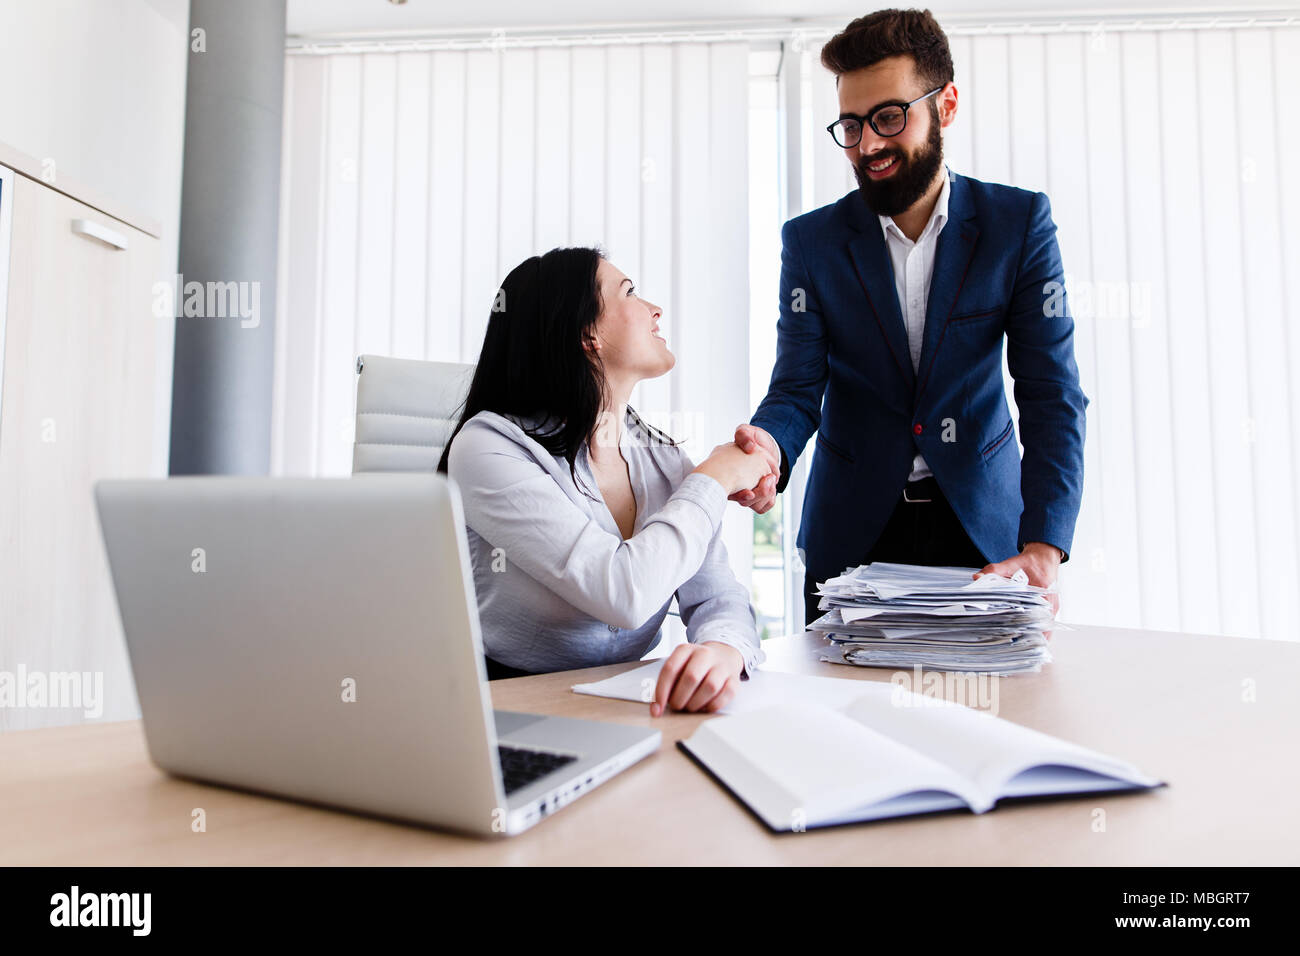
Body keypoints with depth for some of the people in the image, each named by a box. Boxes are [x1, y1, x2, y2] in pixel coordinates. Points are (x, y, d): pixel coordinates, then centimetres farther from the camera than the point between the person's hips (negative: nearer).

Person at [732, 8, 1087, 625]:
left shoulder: (1019, 222, -4)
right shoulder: (811, 240, -2)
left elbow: (1051, 392, -10)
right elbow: (797, 387, -7)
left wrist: (1043, 546, -23)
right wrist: (769, 446, -32)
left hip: (983, 526, 0)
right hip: (850, 530, 0)